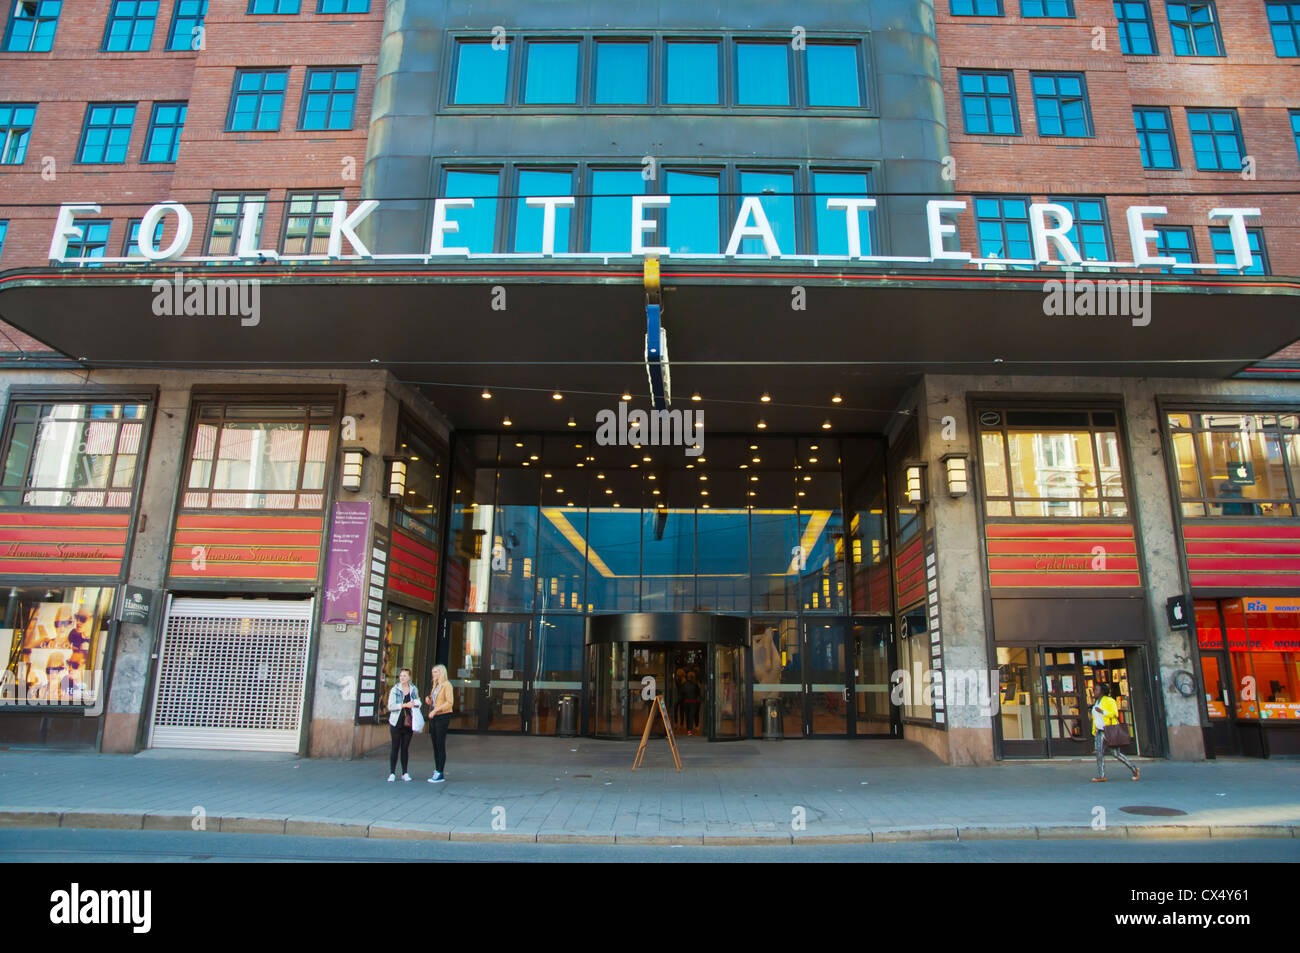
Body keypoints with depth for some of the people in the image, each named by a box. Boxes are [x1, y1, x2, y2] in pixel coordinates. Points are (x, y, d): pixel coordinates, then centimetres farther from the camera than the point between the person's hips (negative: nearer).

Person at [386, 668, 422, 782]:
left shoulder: (414, 689, 8)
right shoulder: (395, 690, -1)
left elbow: (418, 703, 23)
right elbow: (390, 706, -10)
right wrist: (405, 705, -15)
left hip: (409, 723, 2)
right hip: (396, 722, -2)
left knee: (405, 748, 7)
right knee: (395, 748, 0)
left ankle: (405, 773, 12)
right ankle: (392, 773, 6)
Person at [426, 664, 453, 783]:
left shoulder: (446, 685, -8)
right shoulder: (435, 686, 17)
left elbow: (449, 702, -17)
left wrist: (436, 710, -23)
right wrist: (429, 700, 3)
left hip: (442, 716, -8)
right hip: (433, 718, 8)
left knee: (441, 745, -6)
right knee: (435, 745, 10)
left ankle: (440, 774, -3)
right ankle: (437, 771, 16)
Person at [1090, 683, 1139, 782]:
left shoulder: (1109, 701, -6)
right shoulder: (1096, 702, 16)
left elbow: (1115, 714, -16)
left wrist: (1102, 711, -22)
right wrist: (1094, 731, 18)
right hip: (1100, 731, 7)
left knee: (1116, 753, -7)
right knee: (1099, 752, -3)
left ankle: (1135, 769, 11)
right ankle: (1101, 776, -4)